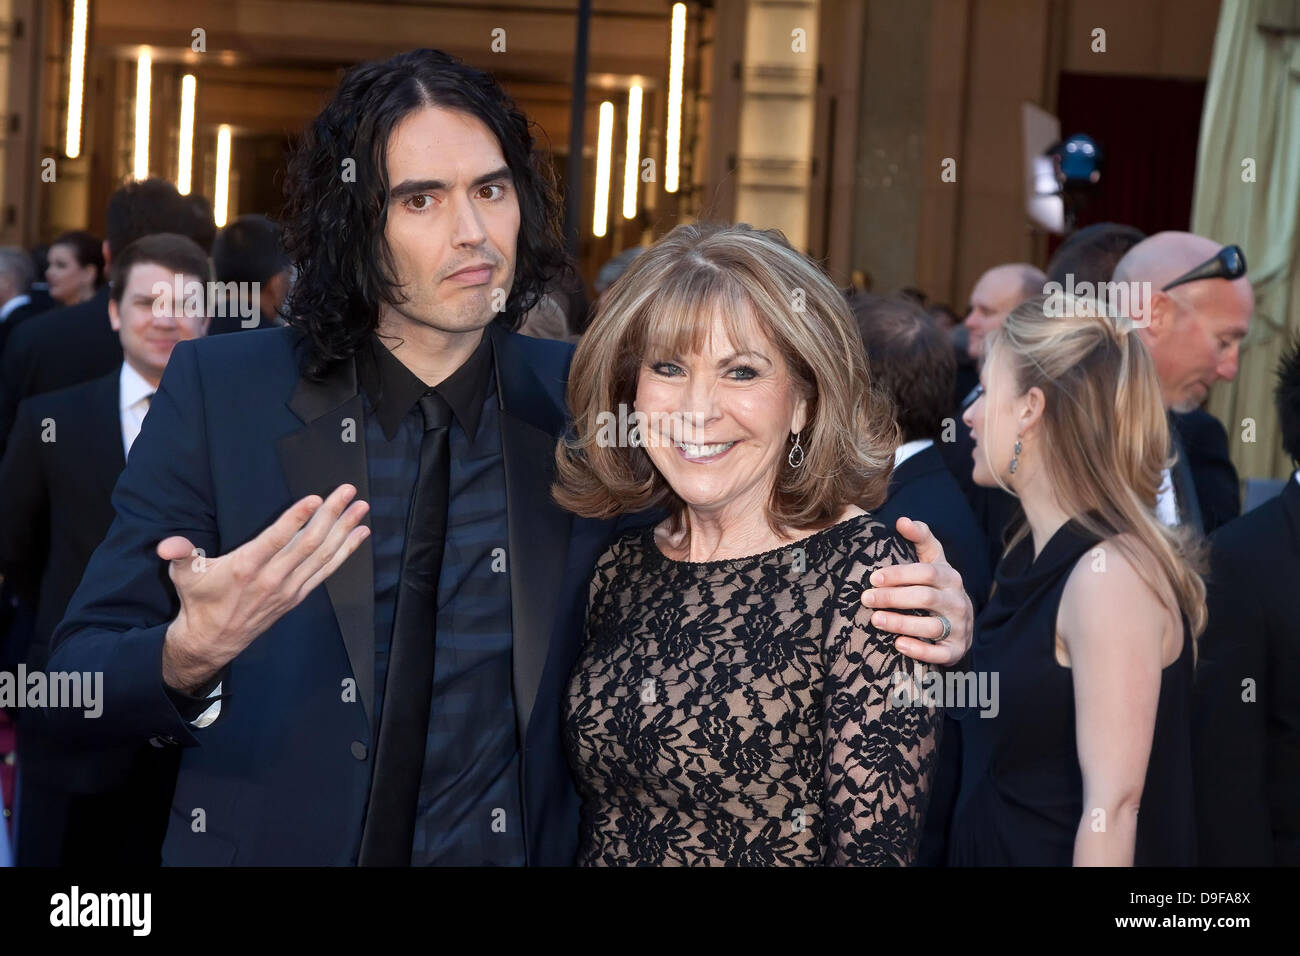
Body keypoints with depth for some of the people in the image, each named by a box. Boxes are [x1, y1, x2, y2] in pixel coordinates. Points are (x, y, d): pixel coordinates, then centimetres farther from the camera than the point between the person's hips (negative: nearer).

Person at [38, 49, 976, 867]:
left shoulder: (580, 404, -4)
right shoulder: (220, 391, -9)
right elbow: (73, 687, -10)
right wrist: (194, 653, -30)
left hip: (528, 845, 2)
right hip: (274, 846, -1)